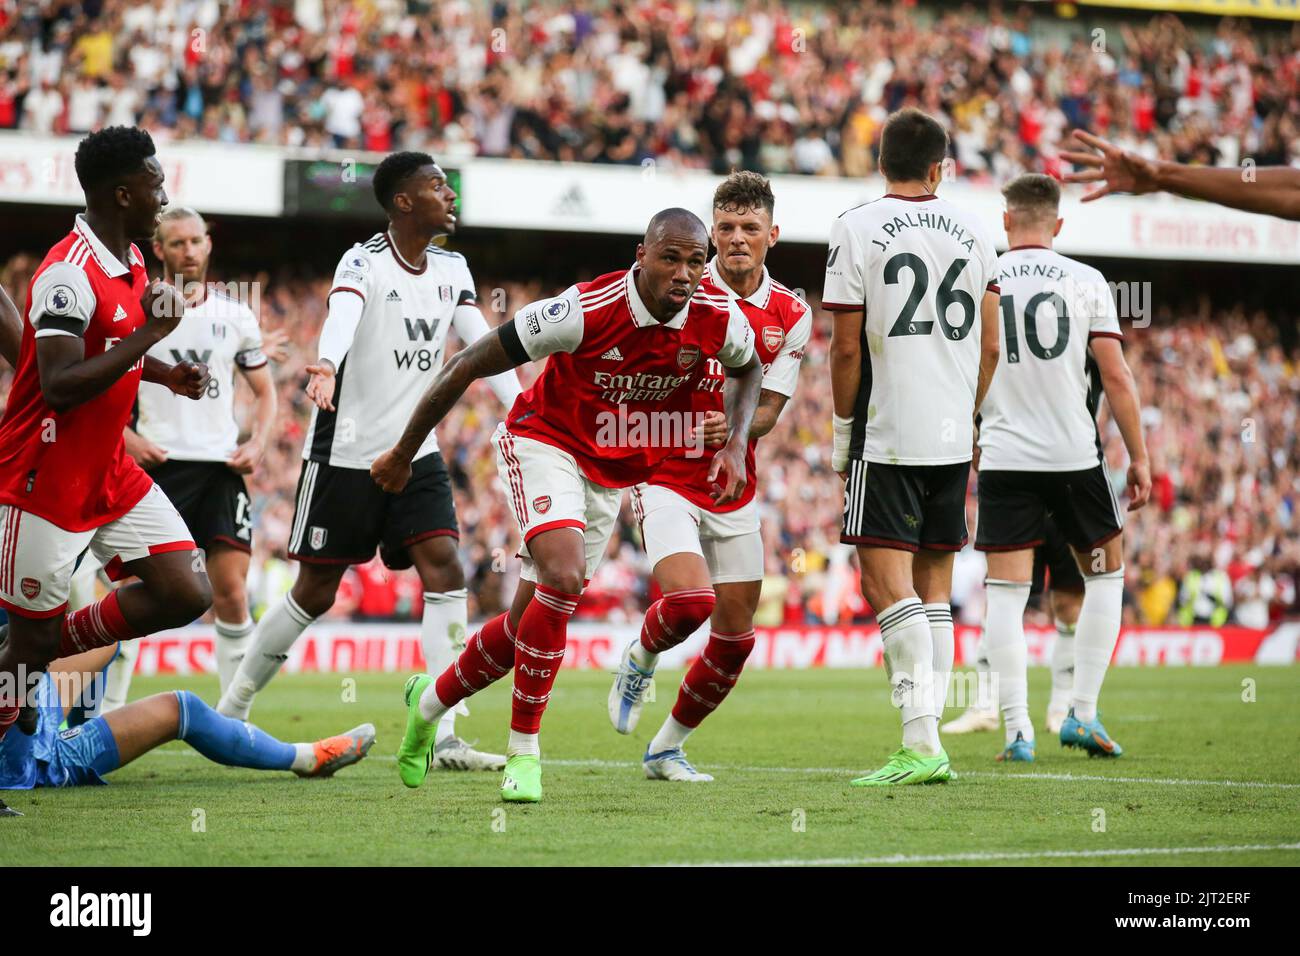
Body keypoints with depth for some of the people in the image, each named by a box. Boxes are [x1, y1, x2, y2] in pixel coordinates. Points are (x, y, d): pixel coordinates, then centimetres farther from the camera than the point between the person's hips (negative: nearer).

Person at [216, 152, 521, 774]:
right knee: (316, 591, 1)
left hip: (415, 452, 6)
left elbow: (482, 343, 5)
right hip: (346, 451, -6)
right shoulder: (364, 263, -14)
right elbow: (342, 316, -34)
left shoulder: (452, 270, 7)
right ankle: (231, 709, 20)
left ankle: (446, 737, -13)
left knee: (444, 567, -11)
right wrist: (325, 367, -54)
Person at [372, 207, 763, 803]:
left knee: (531, 619, 8)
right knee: (564, 577, -29)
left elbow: (750, 367, 12)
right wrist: (404, 453, -11)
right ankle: (524, 751, -17)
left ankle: (431, 700, 36)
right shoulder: (587, 310, -29)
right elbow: (470, 364, -19)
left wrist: (737, 443, -6)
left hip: (614, 473, 5)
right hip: (544, 444, -5)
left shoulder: (719, 319, -15)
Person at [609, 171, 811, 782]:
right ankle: (639, 661, 9)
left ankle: (667, 748, 25)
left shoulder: (791, 315, 2)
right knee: (689, 598, -26)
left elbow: (768, 409, 0)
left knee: (735, 635, 5)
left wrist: (734, 426, -21)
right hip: (666, 477, -4)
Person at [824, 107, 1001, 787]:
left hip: (887, 435, -5)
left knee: (886, 583, -8)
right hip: (952, 435, 5)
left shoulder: (857, 229, -5)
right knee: (934, 584, 12)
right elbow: (989, 347, 11)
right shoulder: (971, 233, 8)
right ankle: (926, 739, 10)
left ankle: (922, 742, -19)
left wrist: (844, 428, 5)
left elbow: (847, 347, -6)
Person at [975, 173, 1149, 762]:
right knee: (1105, 576, 16)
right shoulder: (1085, 282, -1)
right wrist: (1138, 457, 4)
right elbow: (1115, 376, -3)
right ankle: (1082, 715, 10)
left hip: (1003, 460, 1)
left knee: (1006, 591, 3)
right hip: (1075, 456, 0)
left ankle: (1017, 730, -4)